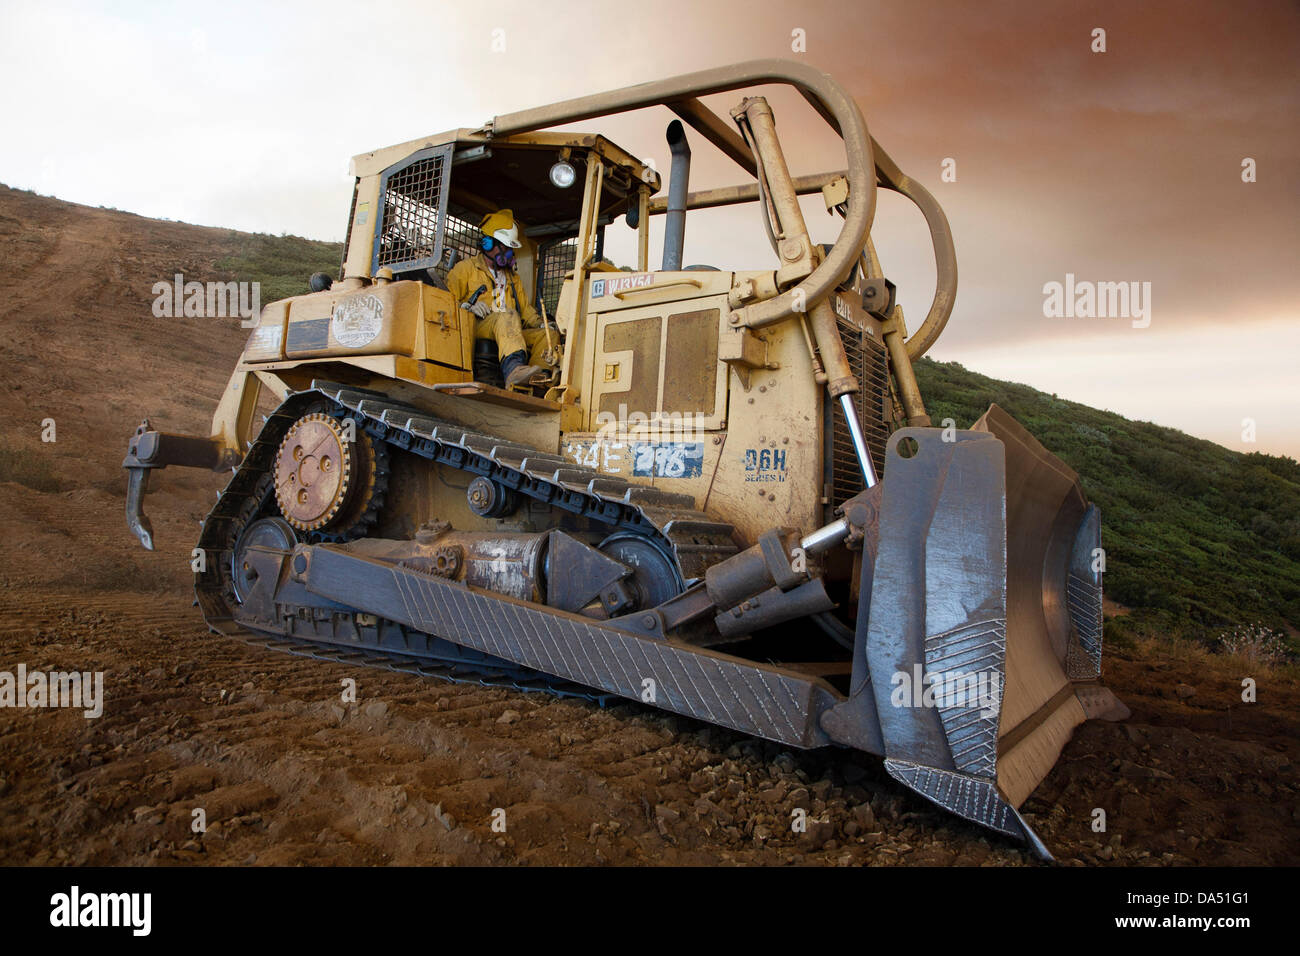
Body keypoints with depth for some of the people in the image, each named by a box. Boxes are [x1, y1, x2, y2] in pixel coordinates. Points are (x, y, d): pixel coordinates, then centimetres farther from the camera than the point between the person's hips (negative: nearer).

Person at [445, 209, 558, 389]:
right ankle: (513, 368, -63)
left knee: (547, 335, -17)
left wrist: (540, 323, 6)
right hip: (475, 328, -6)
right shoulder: (466, 268, 15)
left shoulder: (513, 278, 33)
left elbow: (526, 309, 27)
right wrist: (468, 307, -15)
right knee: (508, 316, -36)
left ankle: (541, 375, -44)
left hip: (510, 333, 6)